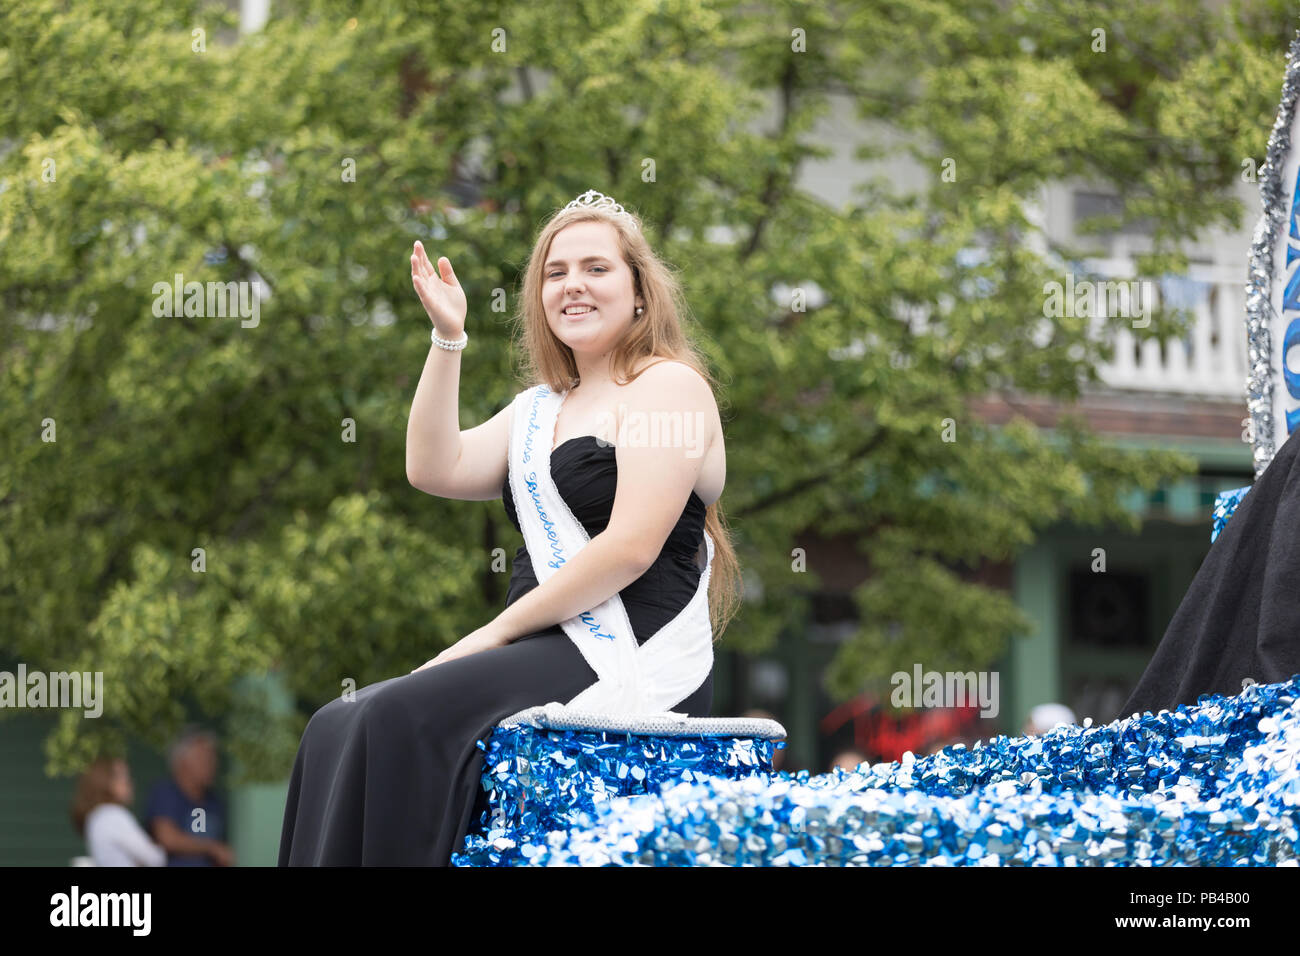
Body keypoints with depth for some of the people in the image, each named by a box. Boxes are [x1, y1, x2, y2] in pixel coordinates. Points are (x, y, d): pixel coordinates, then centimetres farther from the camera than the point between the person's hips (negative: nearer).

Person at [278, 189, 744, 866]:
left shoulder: (667, 386, -3)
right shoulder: (540, 407, 24)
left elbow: (630, 548, -13)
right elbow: (436, 470, 11)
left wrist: (496, 633, -12)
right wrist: (447, 340, 4)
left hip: (630, 664, -8)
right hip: (548, 653, 8)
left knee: (404, 721, -26)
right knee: (339, 729, -11)